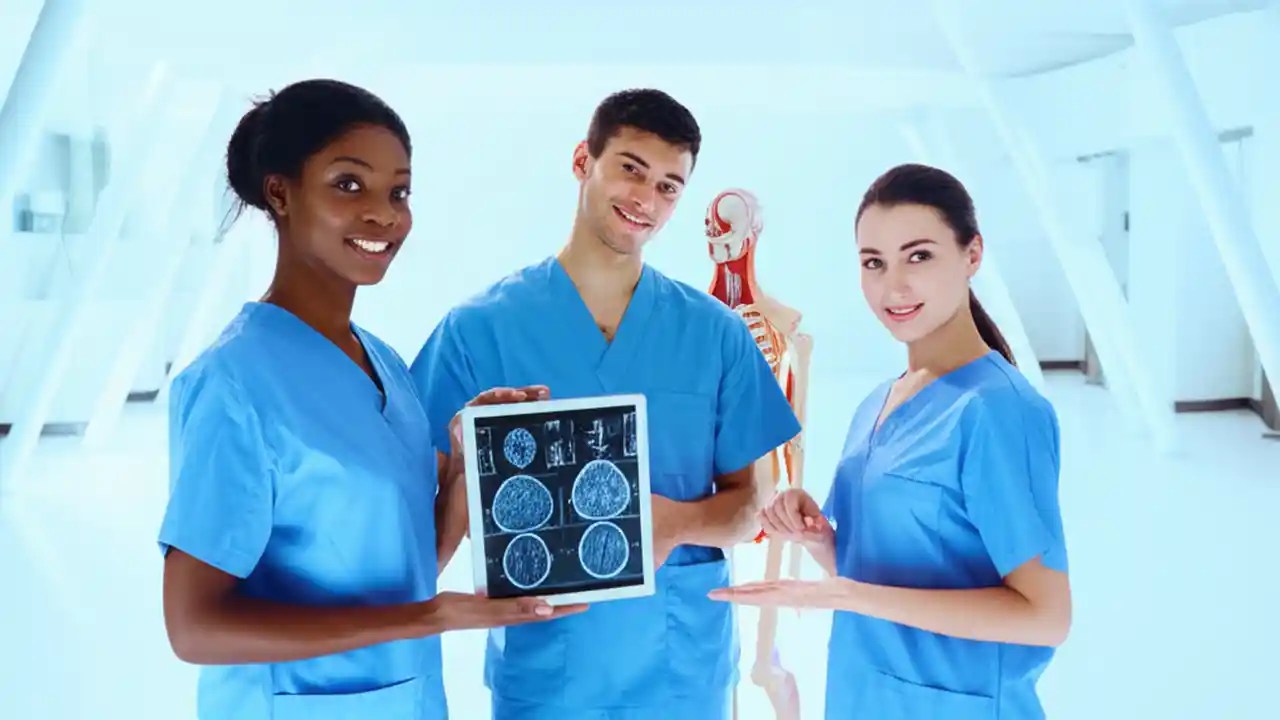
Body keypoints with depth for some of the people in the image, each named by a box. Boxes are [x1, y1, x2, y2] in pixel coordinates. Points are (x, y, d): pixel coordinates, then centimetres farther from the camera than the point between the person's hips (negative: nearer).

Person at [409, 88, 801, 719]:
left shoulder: (715, 333, -1)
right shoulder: (479, 327, -6)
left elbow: (745, 506, 2)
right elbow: (452, 507, -3)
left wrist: (679, 523, -18)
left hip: (686, 663, 2)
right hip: (541, 665, -1)